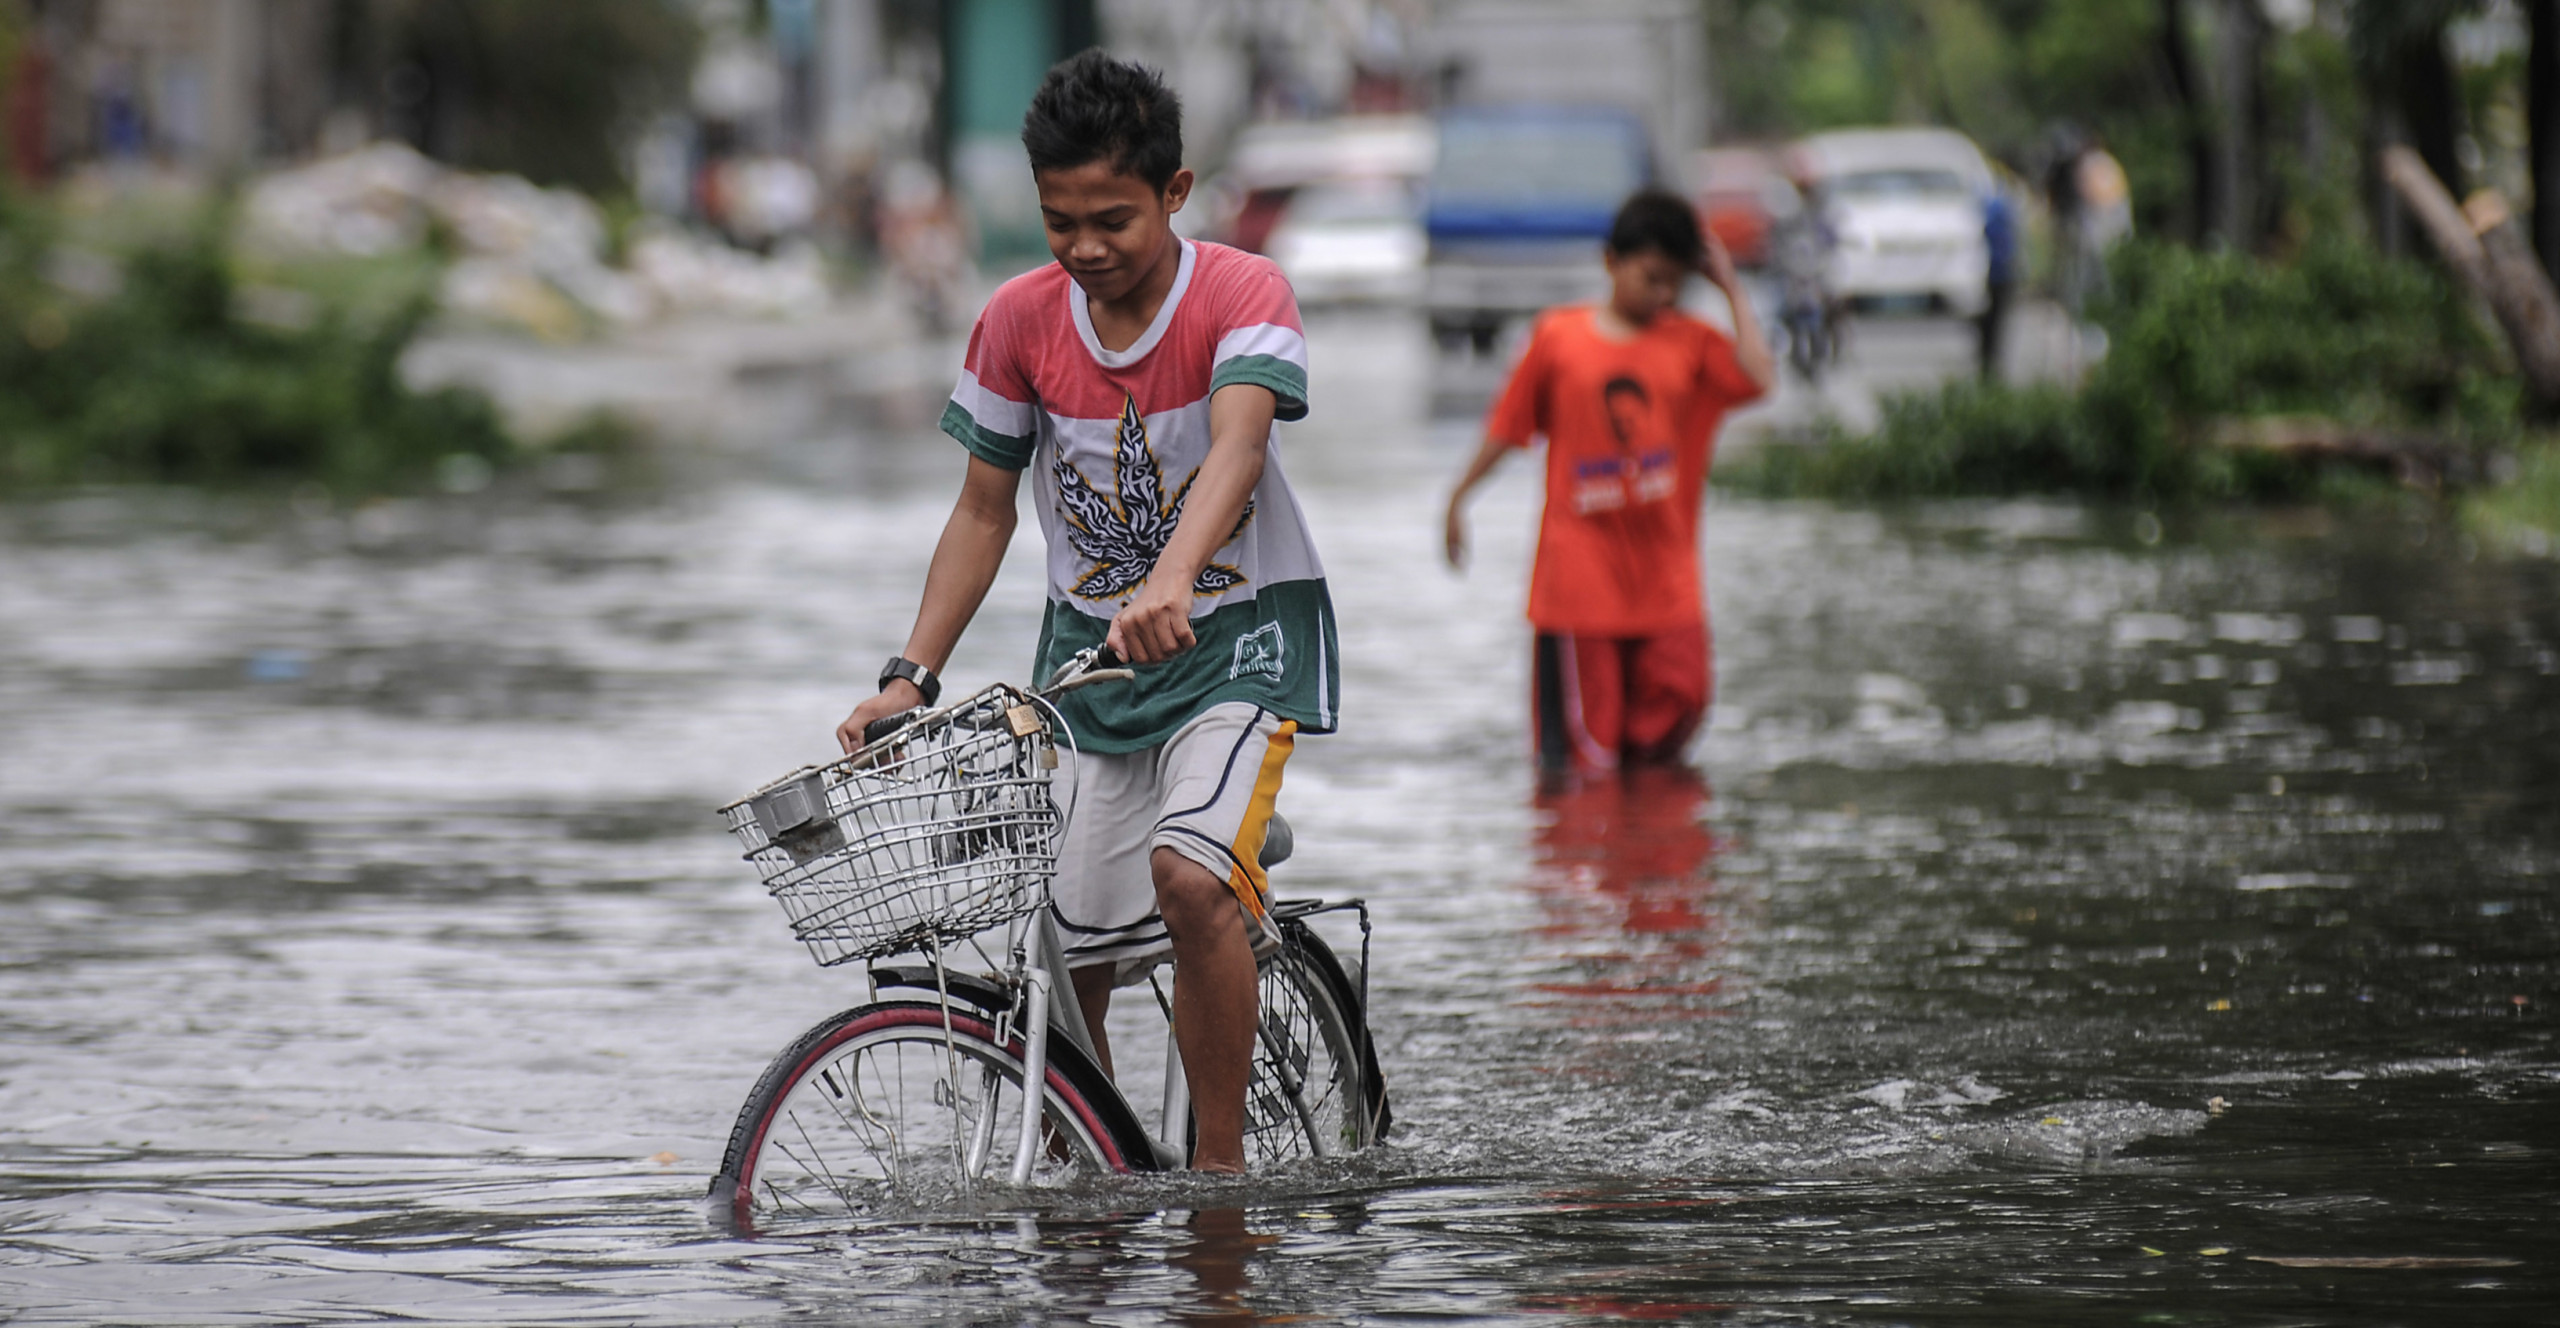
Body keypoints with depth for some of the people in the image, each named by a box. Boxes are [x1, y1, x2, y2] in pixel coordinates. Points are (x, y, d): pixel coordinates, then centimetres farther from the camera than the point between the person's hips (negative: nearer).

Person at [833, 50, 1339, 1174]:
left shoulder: (1240, 293, -16)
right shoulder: (1020, 318, -4)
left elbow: (1238, 445, -34)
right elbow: (984, 508, 5)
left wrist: (1171, 580, -53)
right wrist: (909, 677, -6)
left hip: (1239, 632, -4)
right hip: (1089, 648, 4)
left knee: (1188, 874, -28)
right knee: (1060, 965, -1)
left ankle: (1222, 1166, -15)